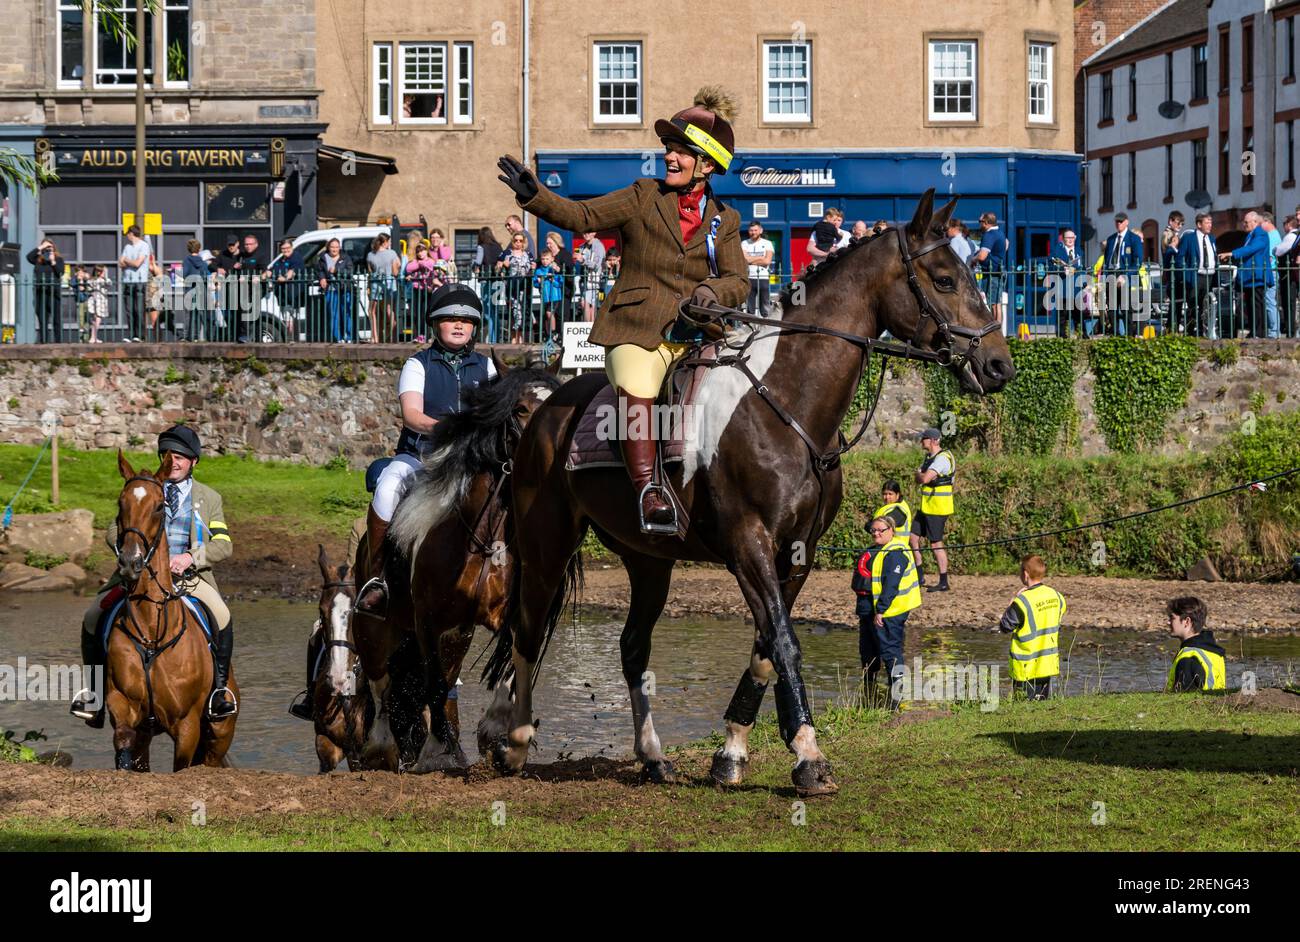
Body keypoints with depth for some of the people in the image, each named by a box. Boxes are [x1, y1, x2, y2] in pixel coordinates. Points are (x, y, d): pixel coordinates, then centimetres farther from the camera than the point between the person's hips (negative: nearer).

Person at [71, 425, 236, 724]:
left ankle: (220, 688, -17)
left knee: (222, 618, -29)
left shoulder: (210, 498, 11)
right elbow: (115, 531, 9)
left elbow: (223, 545, 1)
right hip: (141, 573, 2)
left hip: (189, 575, -2)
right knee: (93, 618, -14)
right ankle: (96, 688, -1)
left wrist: (190, 557, -17)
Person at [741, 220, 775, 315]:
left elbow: (767, 261, -6)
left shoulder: (767, 244, 7)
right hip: (749, 278, 1)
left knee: (765, 307, 0)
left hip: (763, 278, 0)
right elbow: (745, 259, -7)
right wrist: (761, 258, -4)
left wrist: (752, 260, -4)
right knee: (749, 307, 0)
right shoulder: (744, 244, 9)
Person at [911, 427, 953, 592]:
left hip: (938, 509, -10)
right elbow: (918, 479, 16)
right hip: (927, 507, 10)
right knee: (914, 536, 12)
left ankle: (943, 582, 0)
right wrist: (920, 475, -7)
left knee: (936, 543, -6)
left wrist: (919, 474, -5)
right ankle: (919, 576, 19)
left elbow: (925, 478, -26)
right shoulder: (929, 457, 14)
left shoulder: (942, 458, -18)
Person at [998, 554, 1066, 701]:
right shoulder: (1056, 596, 1)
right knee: (1044, 700, 11)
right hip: (1049, 663, 6)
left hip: (1028, 666, -6)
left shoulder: (1023, 601, -20)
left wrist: (1012, 603, 0)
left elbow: (1004, 627, -9)